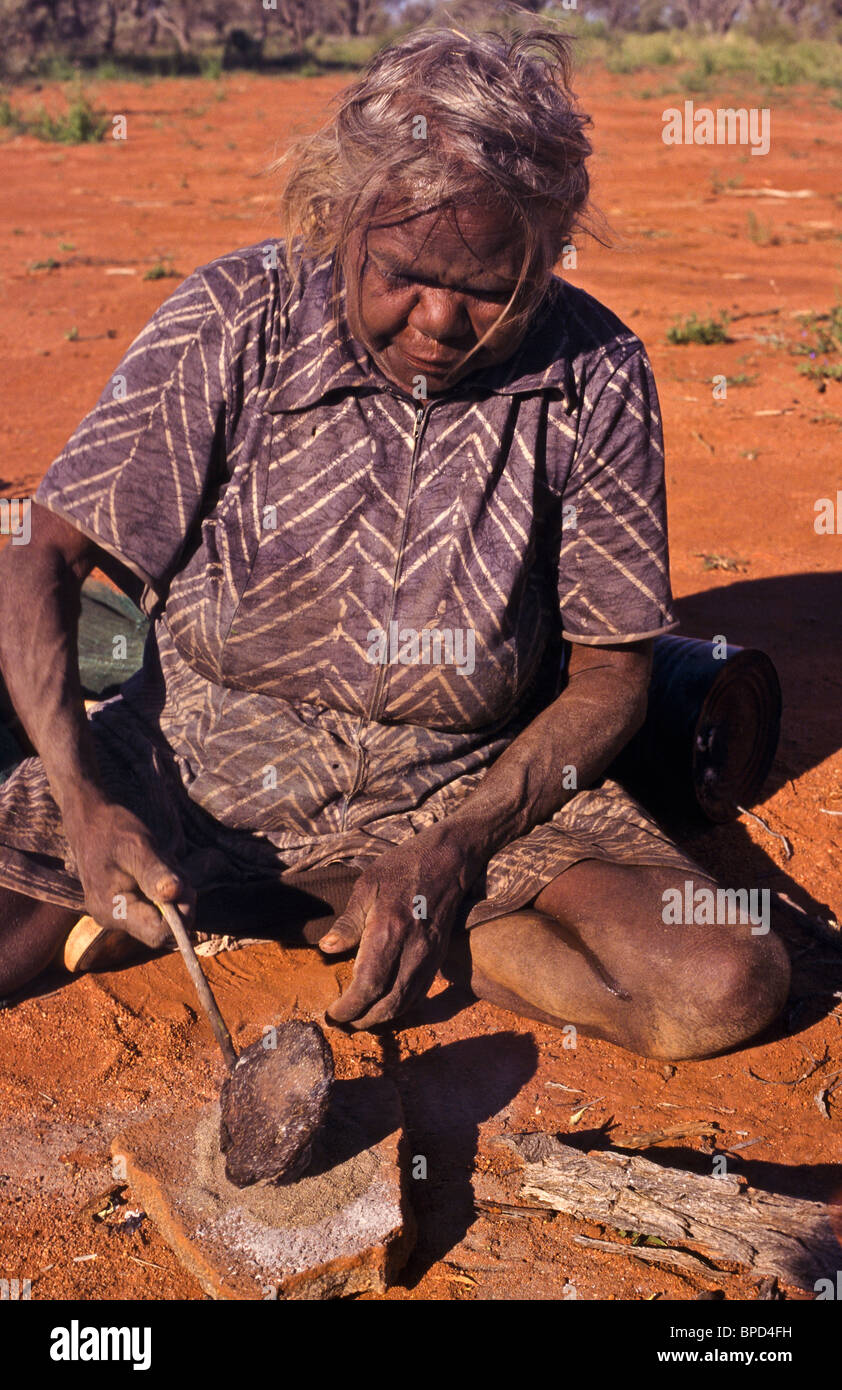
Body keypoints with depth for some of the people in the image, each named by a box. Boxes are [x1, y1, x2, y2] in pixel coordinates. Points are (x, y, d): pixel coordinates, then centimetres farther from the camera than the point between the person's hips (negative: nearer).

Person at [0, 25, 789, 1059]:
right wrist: (84, 801, -23)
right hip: (205, 756, -1)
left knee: (729, 989, -19)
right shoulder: (231, 324, -12)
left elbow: (609, 676, -4)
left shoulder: (594, 378, -11)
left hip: (477, 781, 2)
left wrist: (454, 854, -16)